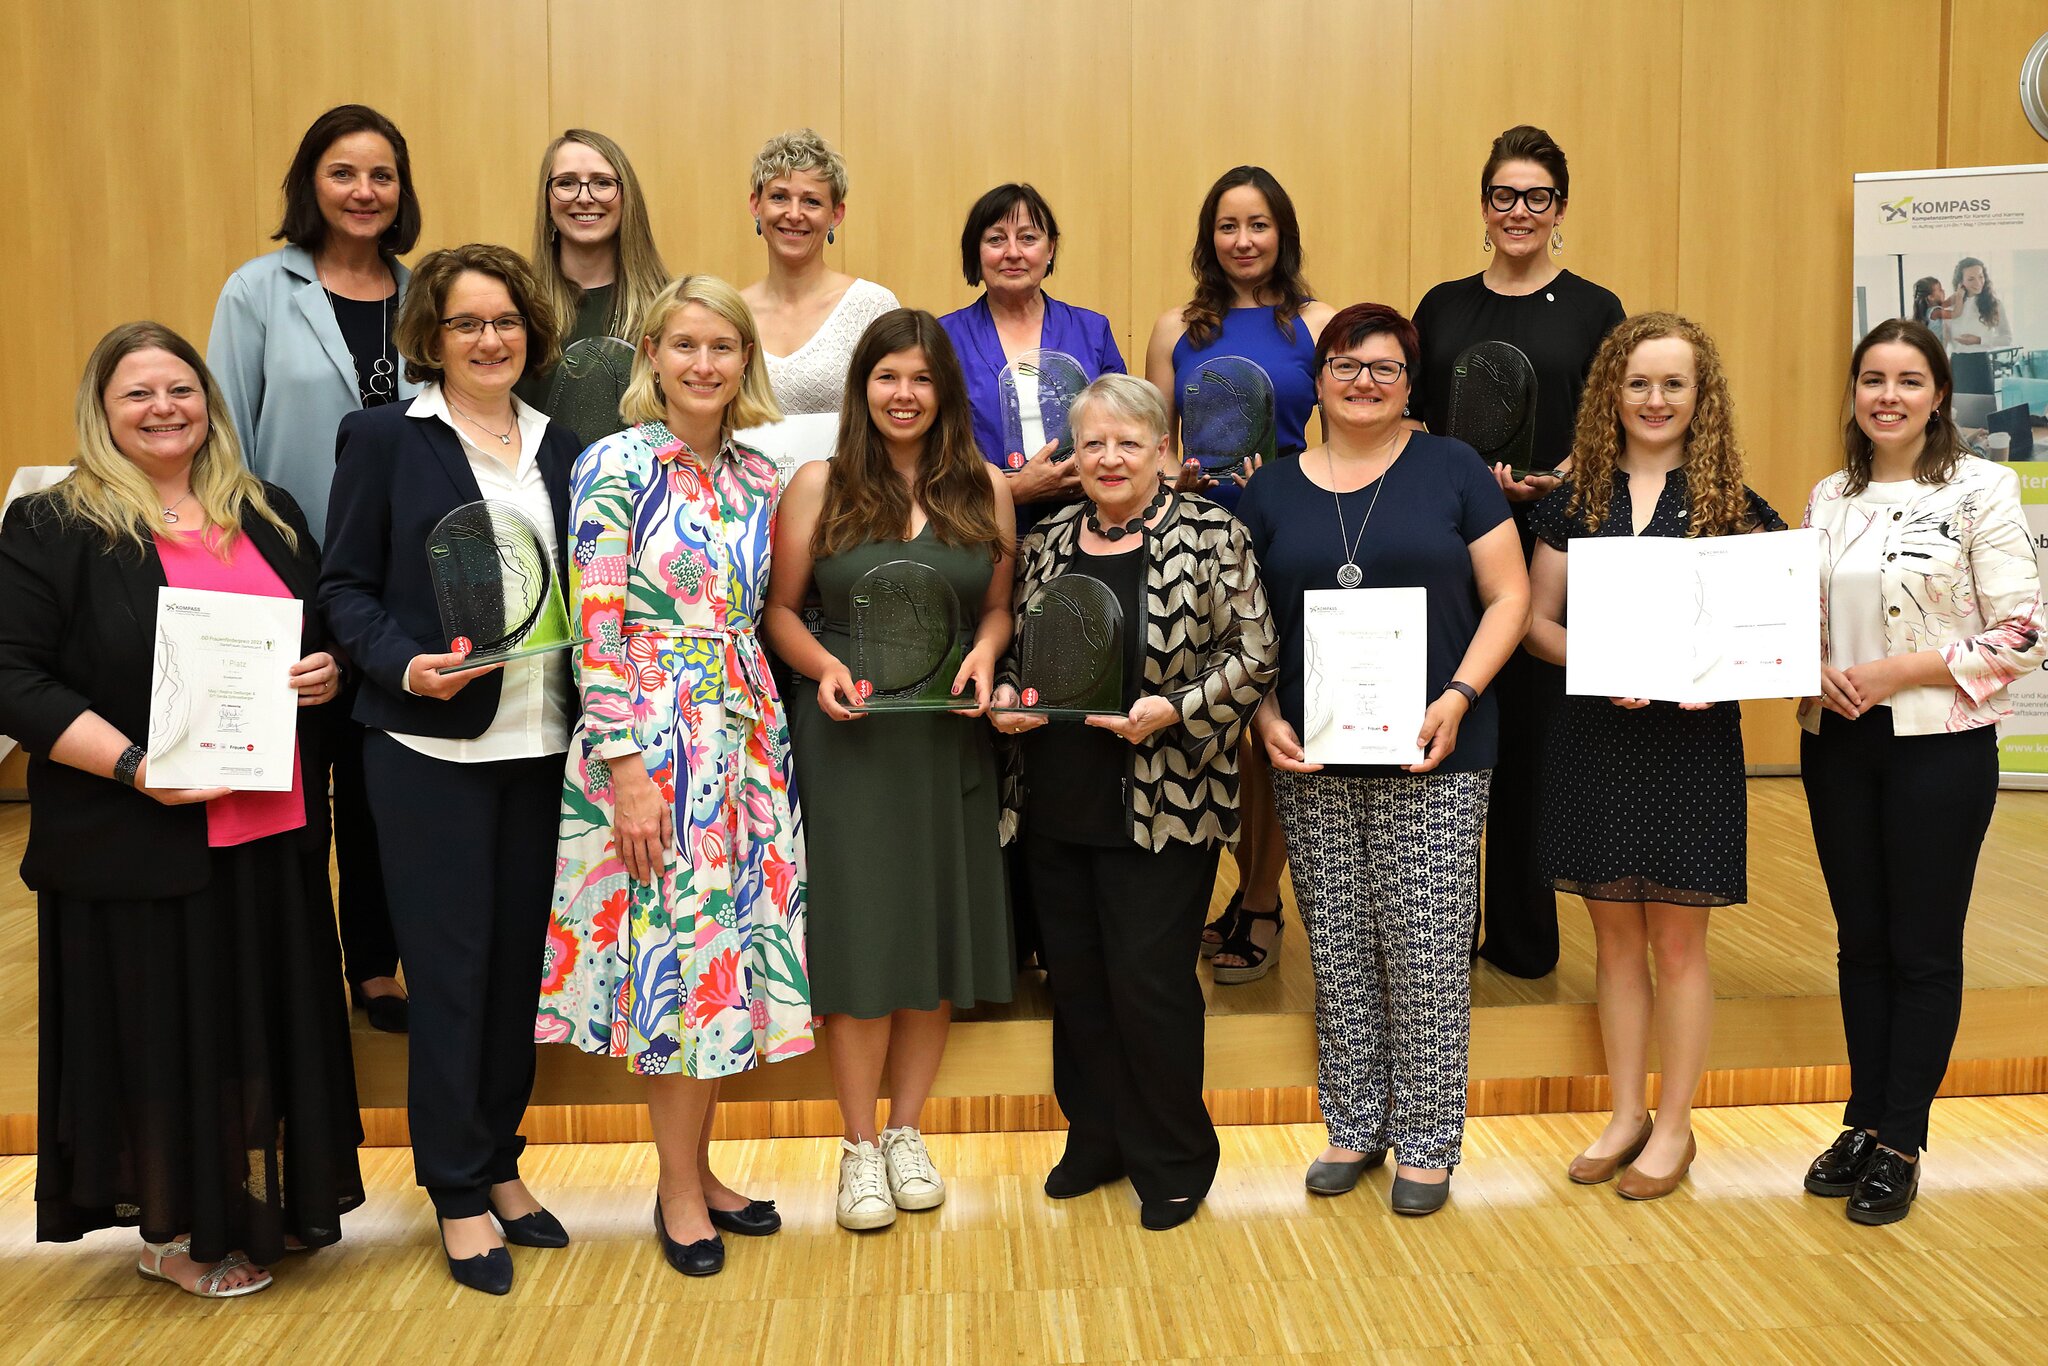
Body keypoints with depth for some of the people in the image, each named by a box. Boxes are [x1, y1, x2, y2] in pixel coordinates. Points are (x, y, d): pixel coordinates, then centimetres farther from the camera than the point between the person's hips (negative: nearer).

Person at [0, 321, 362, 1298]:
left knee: (266, 1020, 12)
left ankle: (263, 1207, 30)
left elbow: (330, 633, 22)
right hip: (137, 844, -5)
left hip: (272, 830, 5)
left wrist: (328, 674, -2)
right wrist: (134, 765, -21)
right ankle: (175, 1233, 23)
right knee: (163, 1027, 5)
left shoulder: (270, 517, 13)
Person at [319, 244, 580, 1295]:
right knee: (448, 963, 2)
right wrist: (406, 665, -18)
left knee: (519, 954, 11)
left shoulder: (560, 449, 12)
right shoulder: (383, 437, 0)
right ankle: (457, 1195, 15)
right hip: (430, 745, -4)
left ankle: (499, 1163, 27)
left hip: (539, 740, 4)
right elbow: (345, 587, -1)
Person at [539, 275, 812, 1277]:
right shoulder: (615, 466, -7)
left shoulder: (758, 477, 10)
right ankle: (680, 1189, 16)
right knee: (676, 947, 0)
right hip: (650, 737, -6)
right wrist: (628, 769, -17)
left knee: (723, 947, 10)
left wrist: (765, 728, 9)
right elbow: (597, 628, -12)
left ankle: (697, 1170, 25)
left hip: (745, 734, 6)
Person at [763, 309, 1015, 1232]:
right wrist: (823, 667, -15)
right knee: (861, 936, -1)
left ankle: (905, 1131, 23)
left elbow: (998, 607, 12)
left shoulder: (984, 489, 7)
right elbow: (782, 609, 2)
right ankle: (859, 1146, 14)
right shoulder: (819, 485, 1)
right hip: (847, 736, -2)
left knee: (940, 930, 7)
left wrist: (983, 654, -8)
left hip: (949, 739, 3)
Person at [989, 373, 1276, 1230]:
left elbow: (1252, 656, -7)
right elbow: (1015, 647, 19)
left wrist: (1174, 710, -19)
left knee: (1149, 982, -1)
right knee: (1075, 977, 12)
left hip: (1164, 805, -5)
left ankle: (1173, 1161, 19)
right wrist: (1006, 697, -1)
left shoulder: (1211, 535, -4)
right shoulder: (1046, 542, 10)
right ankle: (1096, 1137, 31)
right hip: (1057, 800, 5)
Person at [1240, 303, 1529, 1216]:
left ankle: (1427, 1141, 14)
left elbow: (1508, 597, 2)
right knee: (1338, 954, 9)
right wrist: (1266, 718, -5)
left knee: (1427, 952, -1)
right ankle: (1353, 1126, 24)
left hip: (1431, 761, -2)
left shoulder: (1451, 470, 4)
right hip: (1313, 764, 3)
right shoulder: (1271, 492, 10)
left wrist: (1459, 697, -11)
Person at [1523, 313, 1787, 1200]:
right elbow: (1536, 620, 6)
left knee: (1676, 940, 6)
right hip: (1593, 736, 2)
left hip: (1690, 738, -2)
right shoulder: (1575, 501, 6)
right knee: (1615, 937, 11)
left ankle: (1674, 1127, 21)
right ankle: (1625, 1116, 25)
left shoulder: (1729, 502, 0)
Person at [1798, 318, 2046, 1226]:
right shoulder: (1829, 497, 8)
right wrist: (1817, 669, -6)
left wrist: (1901, 671, -17)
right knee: (1860, 940, 12)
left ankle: (1900, 1145, 16)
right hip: (1838, 743, 5)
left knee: (1924, 948, 5)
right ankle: (1864, 1124, 25)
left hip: (1940, 745, -4)